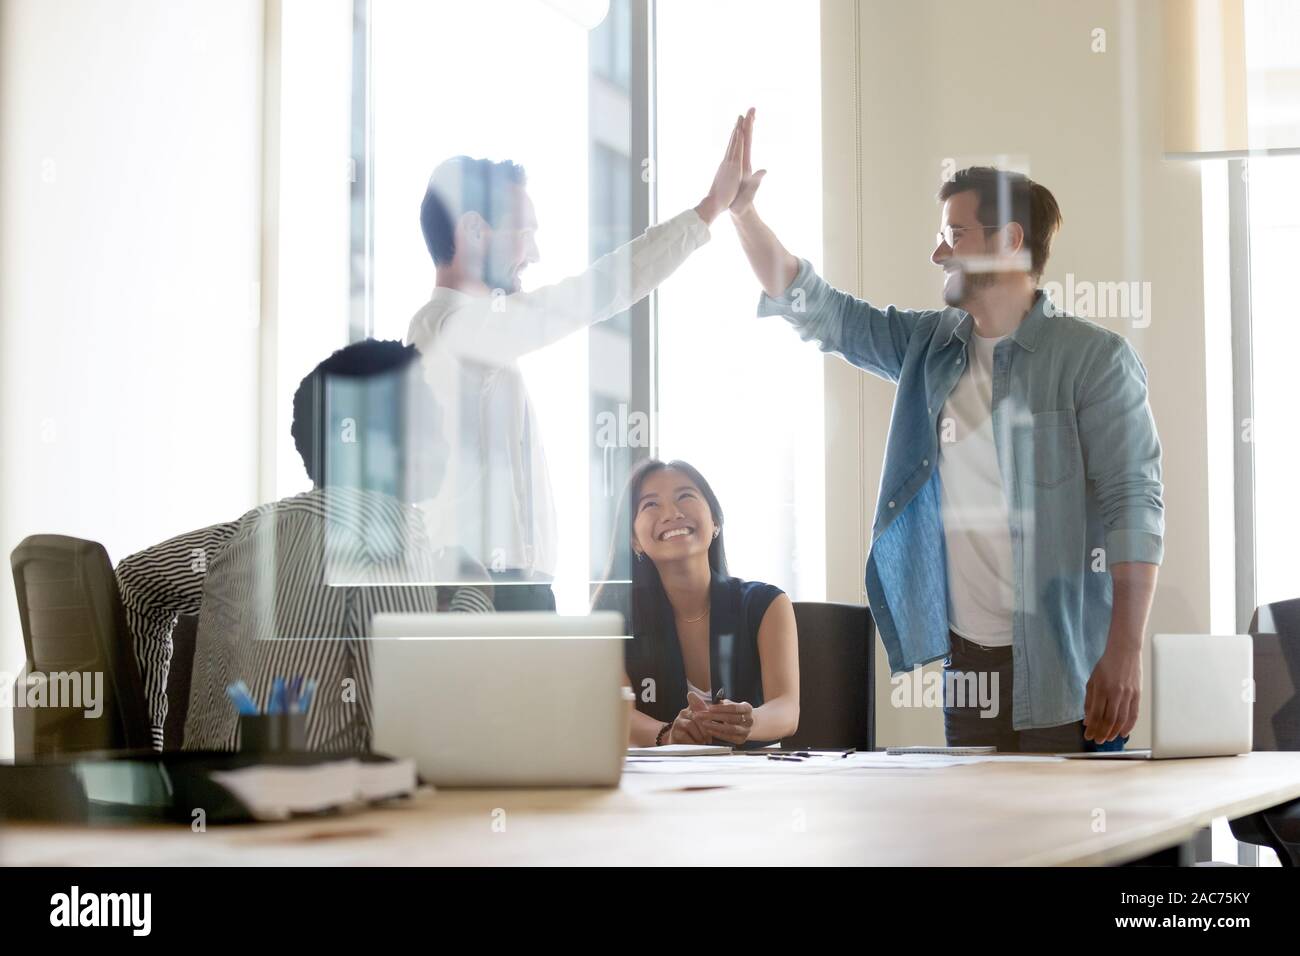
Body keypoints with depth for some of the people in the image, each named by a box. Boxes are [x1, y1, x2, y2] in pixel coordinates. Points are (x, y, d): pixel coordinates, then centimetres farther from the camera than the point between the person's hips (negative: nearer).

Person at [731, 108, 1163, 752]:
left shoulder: (1094, 358, -6)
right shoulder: (930, 346, 12)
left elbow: (1133, 507, -11)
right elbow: (815, 310, 18)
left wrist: (1124, 654, -18)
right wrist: (742, 212, 7)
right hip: (967, 660, 6)